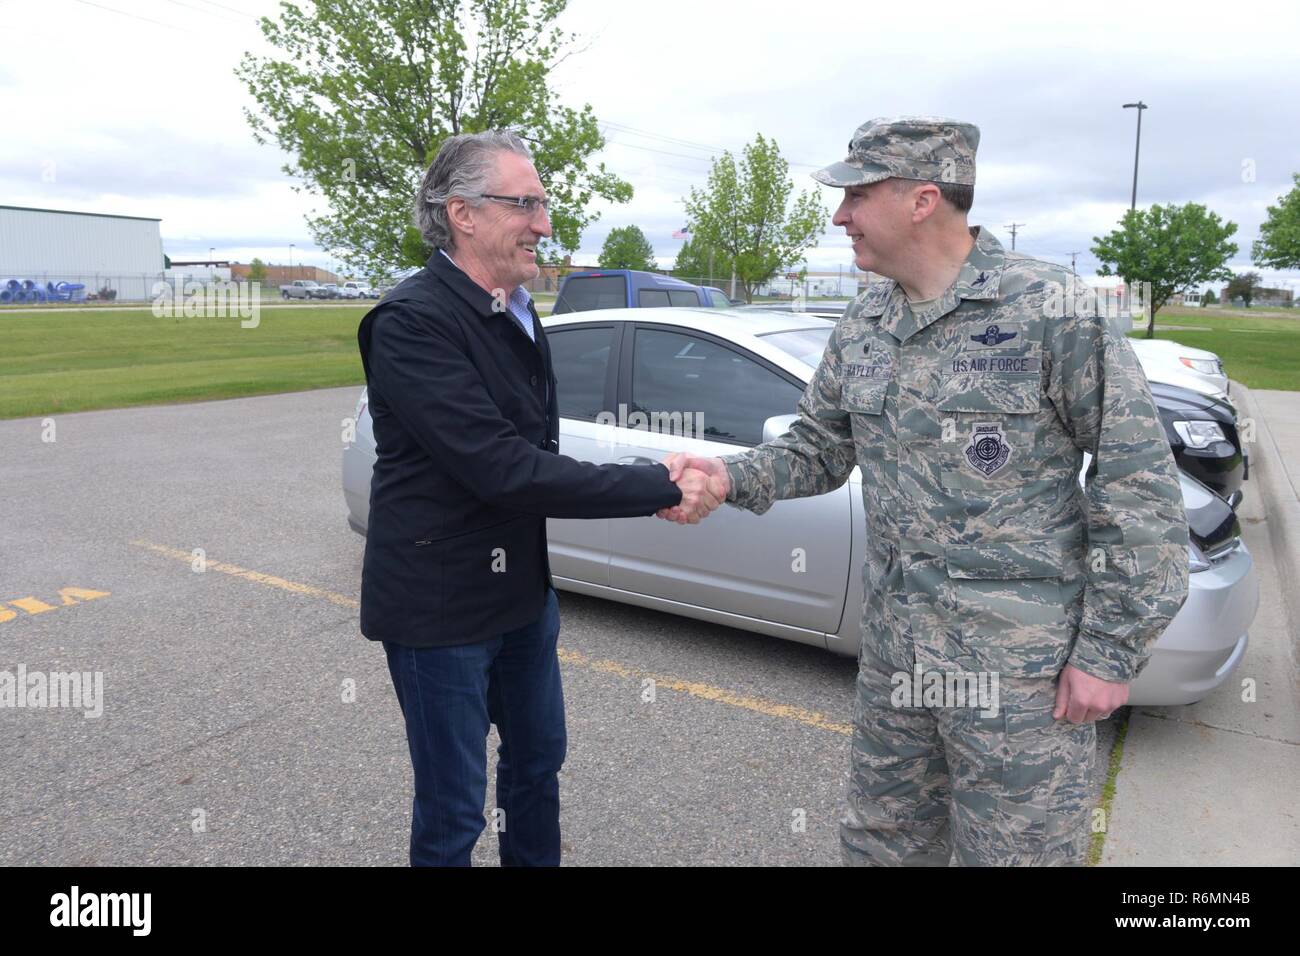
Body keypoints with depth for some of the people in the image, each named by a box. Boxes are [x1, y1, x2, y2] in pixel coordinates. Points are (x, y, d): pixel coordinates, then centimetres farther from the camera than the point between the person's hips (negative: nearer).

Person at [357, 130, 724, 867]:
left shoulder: (516, 309, 5)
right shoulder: (412, 321, -22)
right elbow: (502, 468, -29)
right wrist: (662, 489, -27)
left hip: (522, 586, 8)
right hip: (440, 604, -8)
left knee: (538, 759, 24)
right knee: (454, 809, 9)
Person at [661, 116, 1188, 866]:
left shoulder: (1049, 308, -14)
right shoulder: (863, 325, 5)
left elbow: (1140, 483, -12)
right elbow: (821, 446, 12)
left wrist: (1111, 650, -12)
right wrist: (732, 478, -7)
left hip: (1021, 665, -5)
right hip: (894, 652, 6)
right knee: (881, 845, 21)